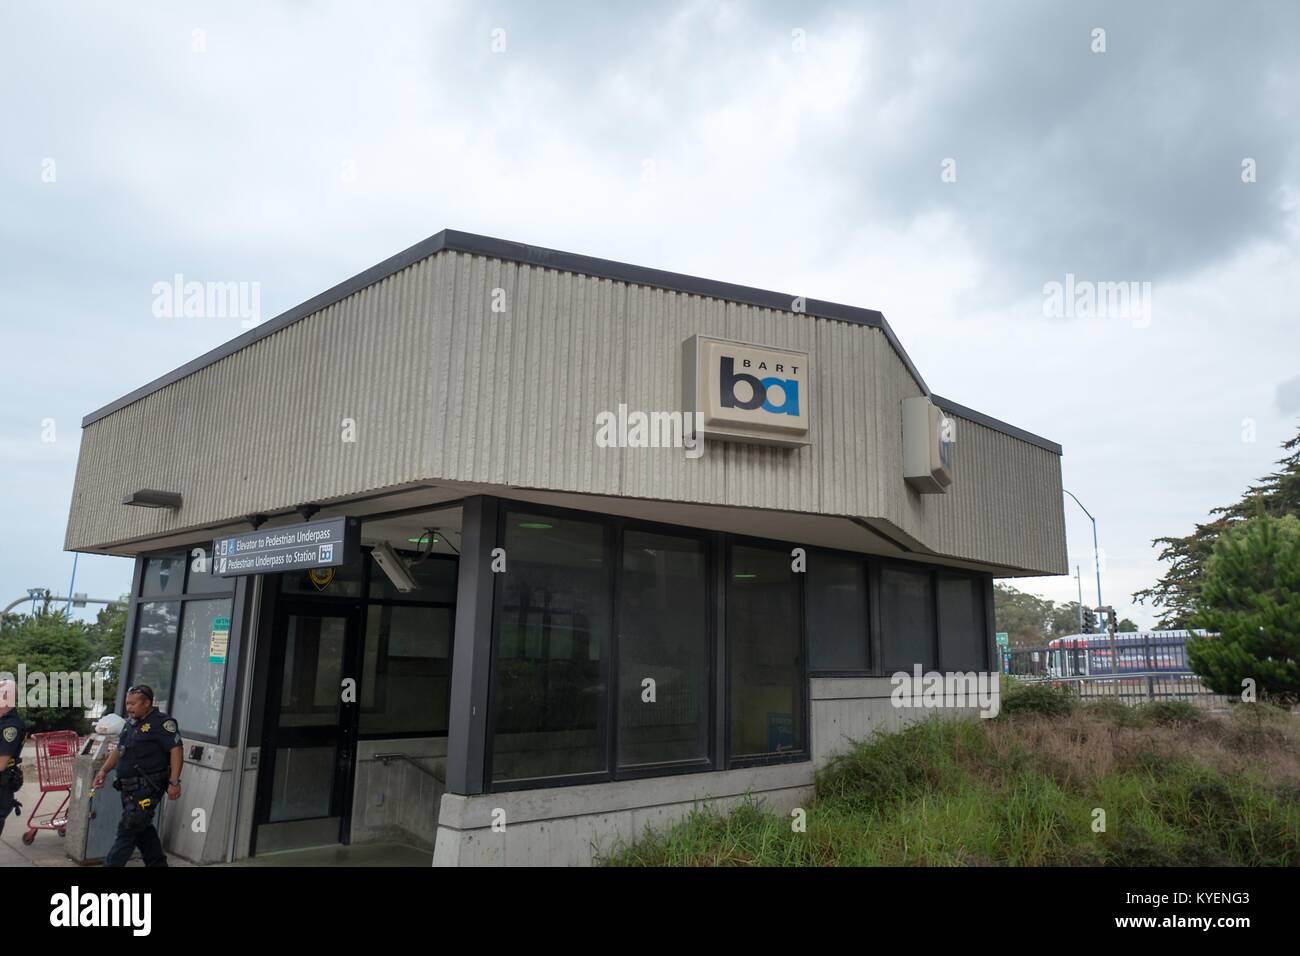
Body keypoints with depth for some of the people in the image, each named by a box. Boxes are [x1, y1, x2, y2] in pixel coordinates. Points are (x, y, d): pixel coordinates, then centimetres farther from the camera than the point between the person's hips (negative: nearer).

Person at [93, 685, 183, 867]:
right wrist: (104, 770, 15)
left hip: (148, 788, -9)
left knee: (128, 828, -6)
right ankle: (157, 863, 28)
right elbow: (119, 750, 26)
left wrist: (174, 782, -25)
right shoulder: (131, 724, 15)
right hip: (130, 787, 9)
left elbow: (176, 750, -20)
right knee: (142, 828, 16)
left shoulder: (161, 723, -14)